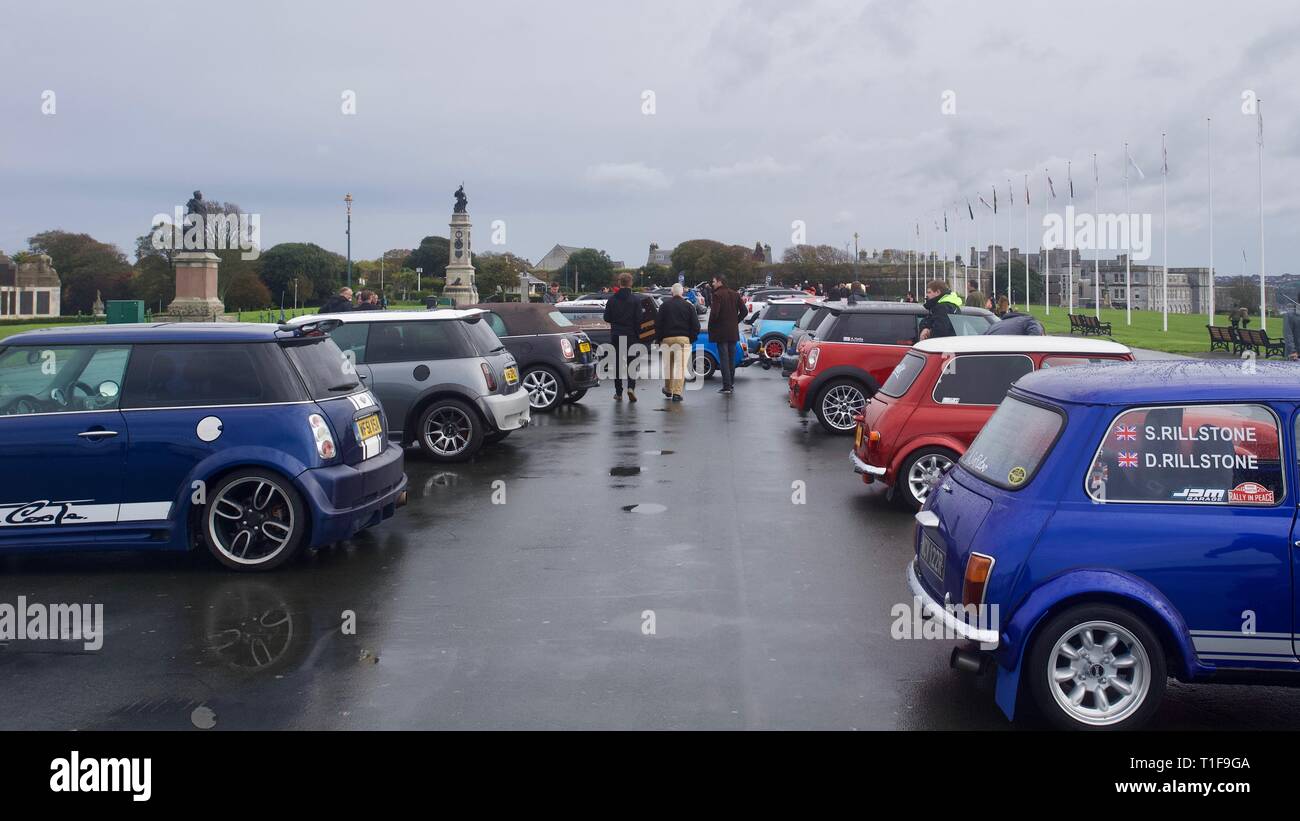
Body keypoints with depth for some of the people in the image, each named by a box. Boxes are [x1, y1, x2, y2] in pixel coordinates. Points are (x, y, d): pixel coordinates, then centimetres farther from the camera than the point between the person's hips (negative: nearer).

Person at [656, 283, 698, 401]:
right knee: (680, 365, -3)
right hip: (683, 339, -1)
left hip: (667, 339, 2)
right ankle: (677, 393, -10)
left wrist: (659, 339, 12)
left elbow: (658, 325, 3)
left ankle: (668, 390, 30)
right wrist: (692, 339, 11)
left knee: (668, 365, 17)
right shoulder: (688, 306, 2)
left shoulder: (664, 306, 3)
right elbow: (696, 325, 1)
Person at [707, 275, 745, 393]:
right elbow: (743, 311, 6)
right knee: (731, 358, 14)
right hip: (733, 331, 6)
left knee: (724, 359, -4)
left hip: (721, 331, -6)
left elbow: (714, 313, -20)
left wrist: (710, 326, -6)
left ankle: (727, 386, -5)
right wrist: (736, 322, 13)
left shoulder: (717, 295, -12)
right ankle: (731, 383, 20)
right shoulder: (735, 294, 8)